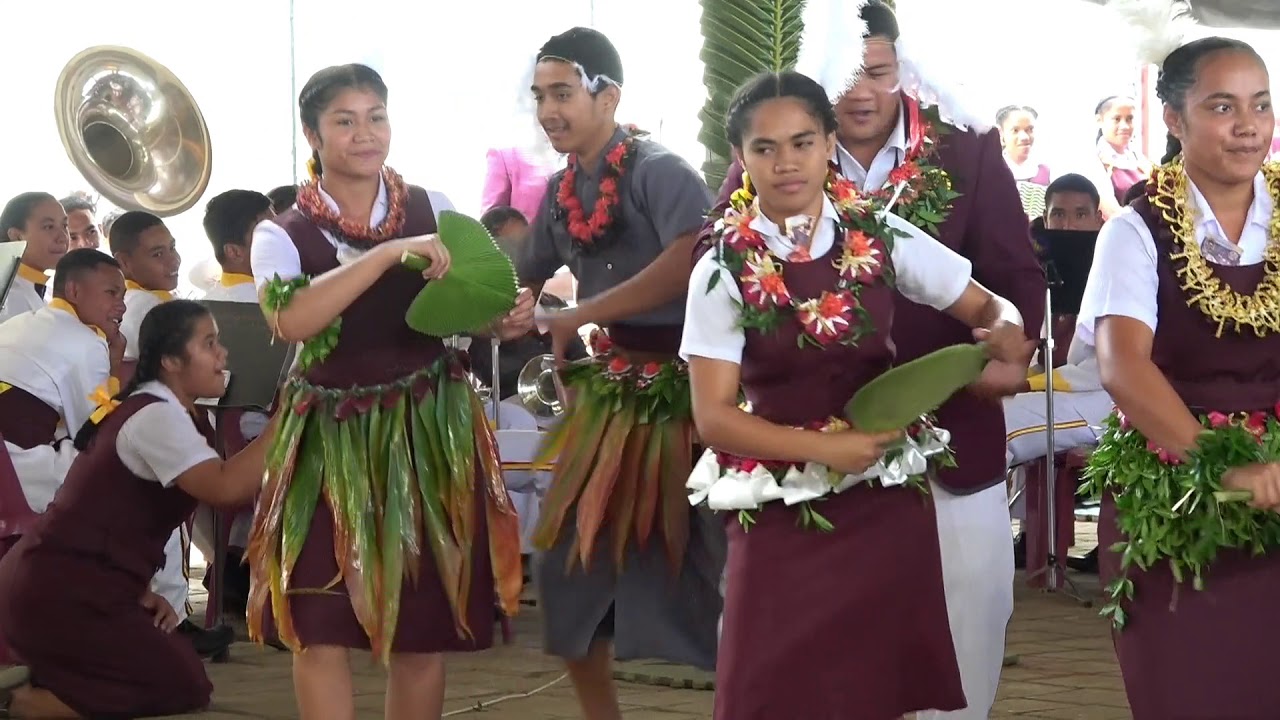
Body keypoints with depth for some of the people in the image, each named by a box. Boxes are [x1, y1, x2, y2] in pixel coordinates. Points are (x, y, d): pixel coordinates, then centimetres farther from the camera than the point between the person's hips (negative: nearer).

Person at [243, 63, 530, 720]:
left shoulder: (436, 212, 3)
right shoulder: (281, 236, -4)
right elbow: (292, 320, -23)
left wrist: (506, 320, -16)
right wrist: (391, 253, -27)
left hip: (430, 430, 2)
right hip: (333, 439, -2)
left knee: (423, 625, 7)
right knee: (321, 625, -5)